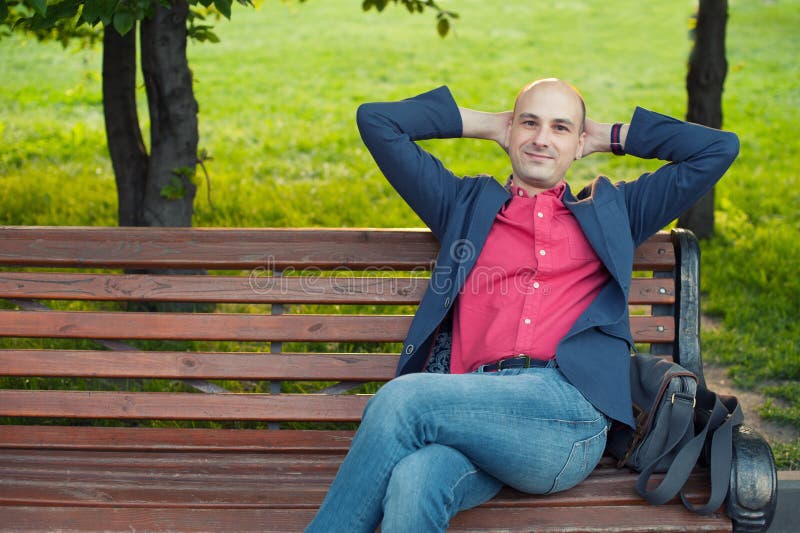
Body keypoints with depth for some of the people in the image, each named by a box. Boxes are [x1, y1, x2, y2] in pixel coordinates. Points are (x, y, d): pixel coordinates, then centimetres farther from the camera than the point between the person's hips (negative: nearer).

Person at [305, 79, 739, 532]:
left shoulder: (610, 212, 28)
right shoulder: (467, 205, 29)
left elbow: (719, 149, 28)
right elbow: (376, 120, 29)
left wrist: (610, 136, 32)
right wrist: (485, 123, 32)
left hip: (570, 410, -1)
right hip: (477, 404, 2)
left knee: (403, 398, -28)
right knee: (413, 483, -36)